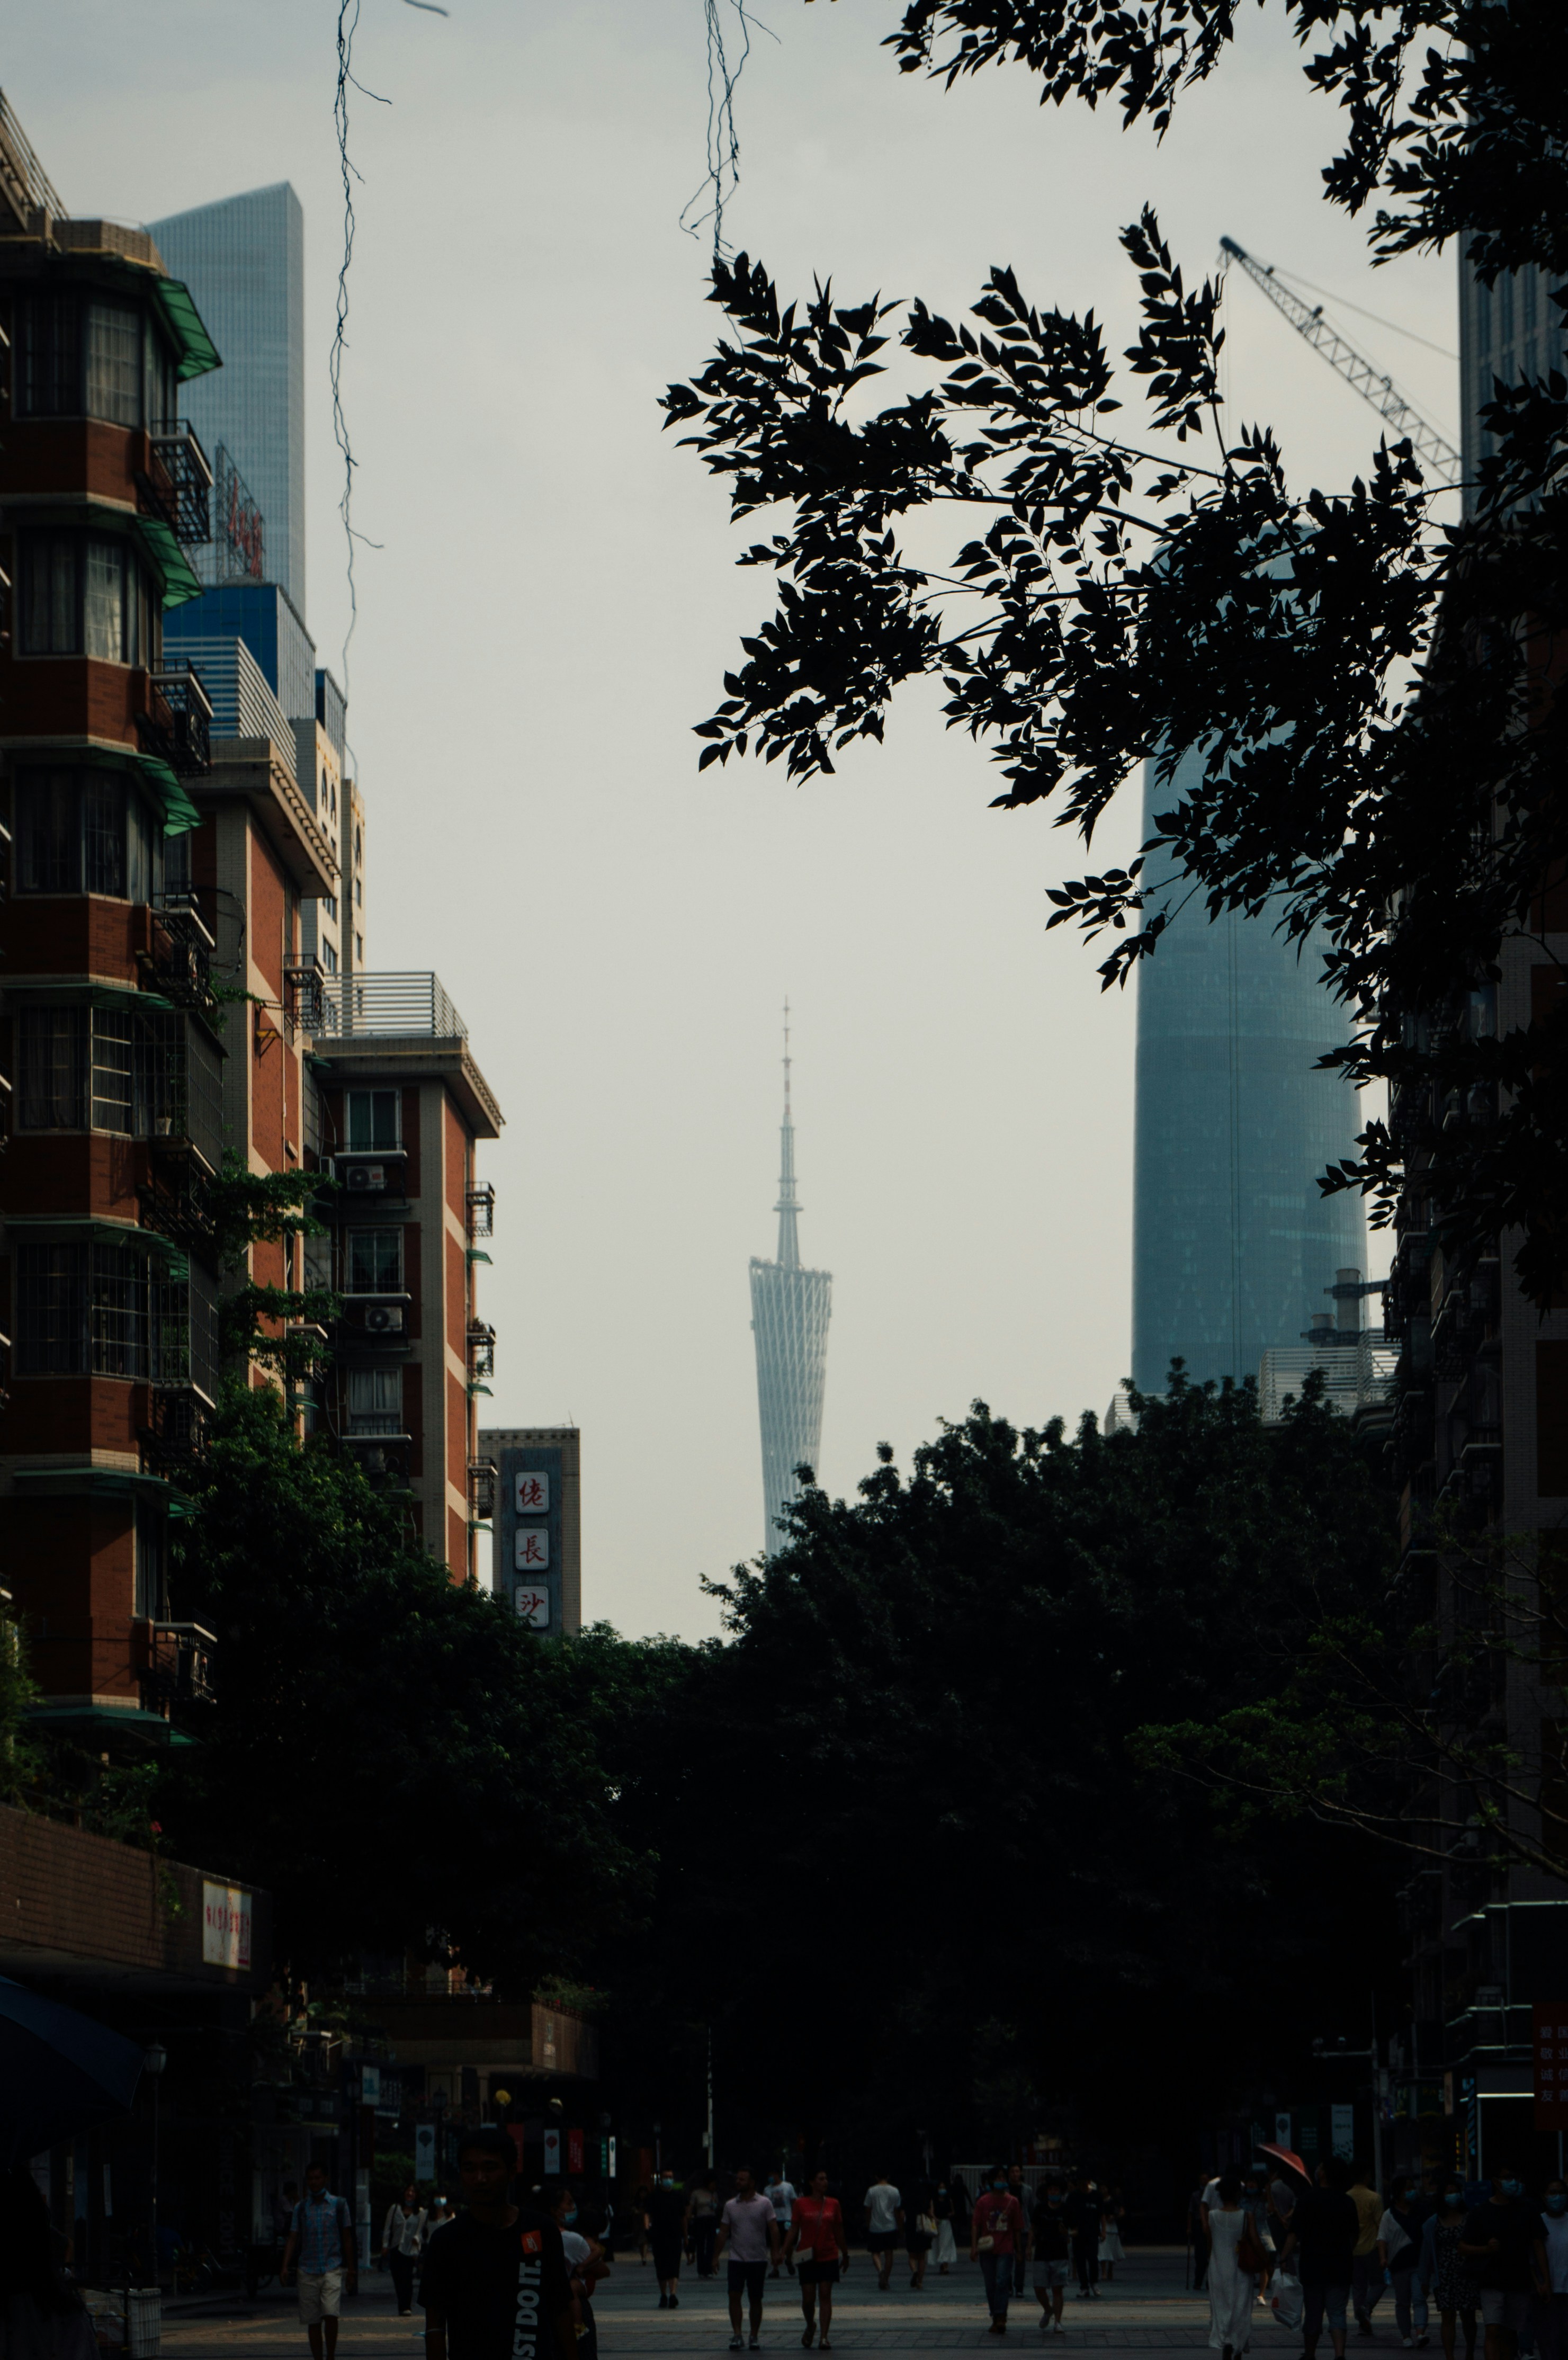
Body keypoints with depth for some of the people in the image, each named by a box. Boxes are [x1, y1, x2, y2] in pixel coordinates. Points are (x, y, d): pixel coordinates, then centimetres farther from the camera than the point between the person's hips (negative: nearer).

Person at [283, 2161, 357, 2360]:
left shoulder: (338, 2205, 5)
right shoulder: (301, 2208, 9)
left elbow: (347, 2239, 8)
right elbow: (293, 2239, 7)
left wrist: (351, 2270, 6)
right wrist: (285, 2267, -5)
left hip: (332, 2268, -2)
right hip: (308, 2269, 2)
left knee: (330, 2314, -18)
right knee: (312, 2321, 2)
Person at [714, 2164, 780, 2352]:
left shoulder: (764, 2204, -1)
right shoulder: (730, 2206, 7)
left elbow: (773, 2229, -4)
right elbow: (723, 2232, 10)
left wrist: (775, 2252, -14)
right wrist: (716, 2256, 6)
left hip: (758, 2259, -2)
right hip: (736, 2259, 2)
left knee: (755, 2299, 4)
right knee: (734, 2296, -11)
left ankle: (755, 2337, 13)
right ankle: (736, 2335, -9)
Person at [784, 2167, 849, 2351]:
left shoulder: (833, 2204, 6)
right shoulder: (801, 2204, 1)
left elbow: (839, 2232, 13)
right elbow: (793, 2230, 2)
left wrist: (845, 2255, 16)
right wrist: (785, 2251, -8)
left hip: (829, 2256, 1)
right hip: (808, 2258, -1)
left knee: (826, 2295, -5)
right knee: (808, 2298, -1)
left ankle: (824, 2337, -4)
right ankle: (810, 2326, 29)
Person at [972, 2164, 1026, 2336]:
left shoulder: (1012, 2202, 4)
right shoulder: (983, 2202, 5)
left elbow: (1018, 2228, 8)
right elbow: (976, 2225, 3)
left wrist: (1018, 2250, 8)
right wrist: (974, 2246, -7)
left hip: (1006, 2249, -2)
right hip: (987, 2250, 2)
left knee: (1002, 2283, -15)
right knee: (990, 2286, 5)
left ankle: (1001, 2319, -19)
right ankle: (996, 2319, 16)